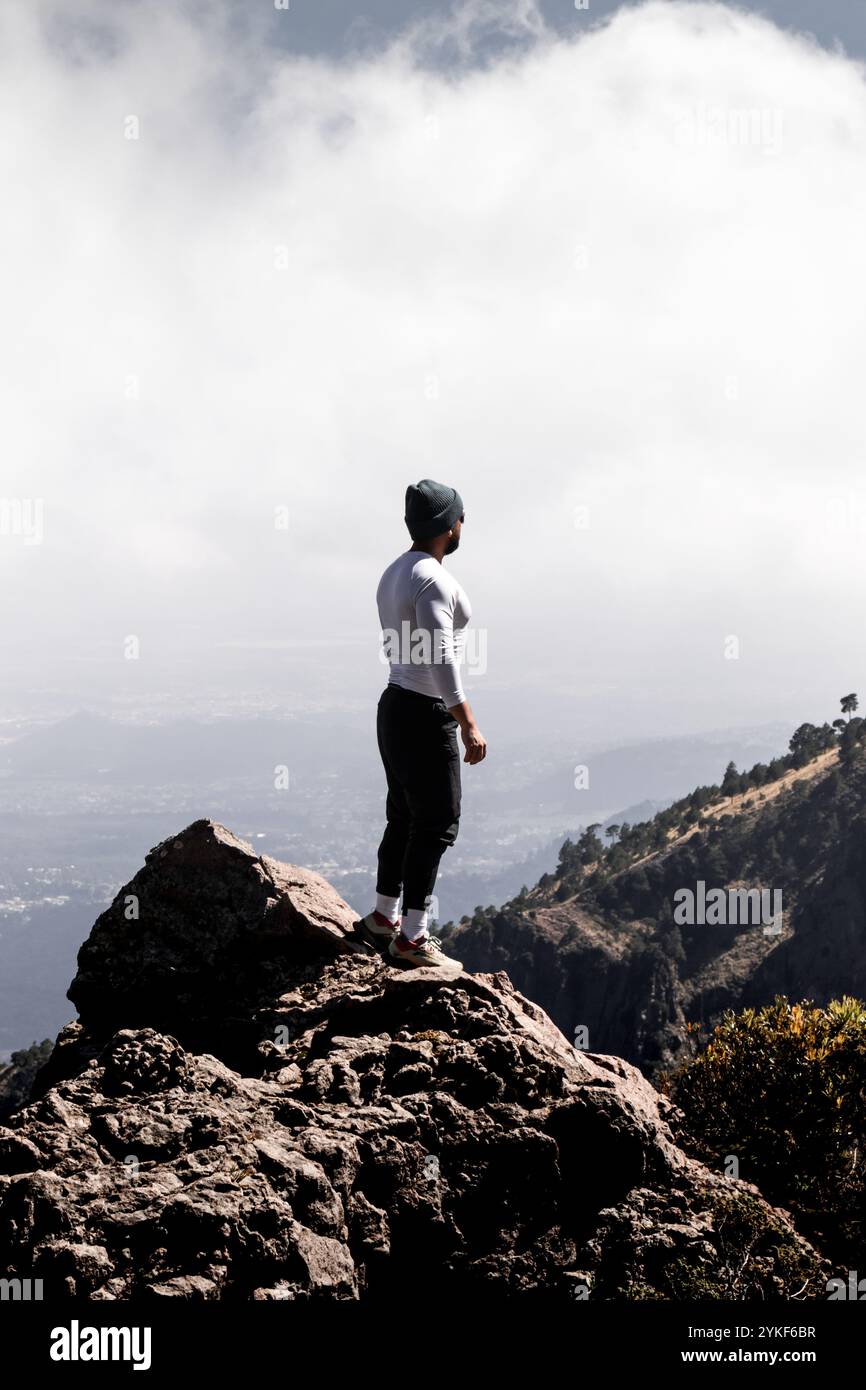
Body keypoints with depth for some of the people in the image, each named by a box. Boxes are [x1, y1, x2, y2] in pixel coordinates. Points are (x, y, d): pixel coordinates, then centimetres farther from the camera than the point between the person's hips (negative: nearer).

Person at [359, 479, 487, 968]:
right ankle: (413, 937, -4)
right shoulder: (434, 580, -19)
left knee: (405, 815, 19)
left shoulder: (394, 574, 12)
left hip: (395, 706, 10)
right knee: (437, 823, -5)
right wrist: (468, 725, -25)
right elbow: (441, 657, -25)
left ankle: (385, 915, 29)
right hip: (425, 715, -10)